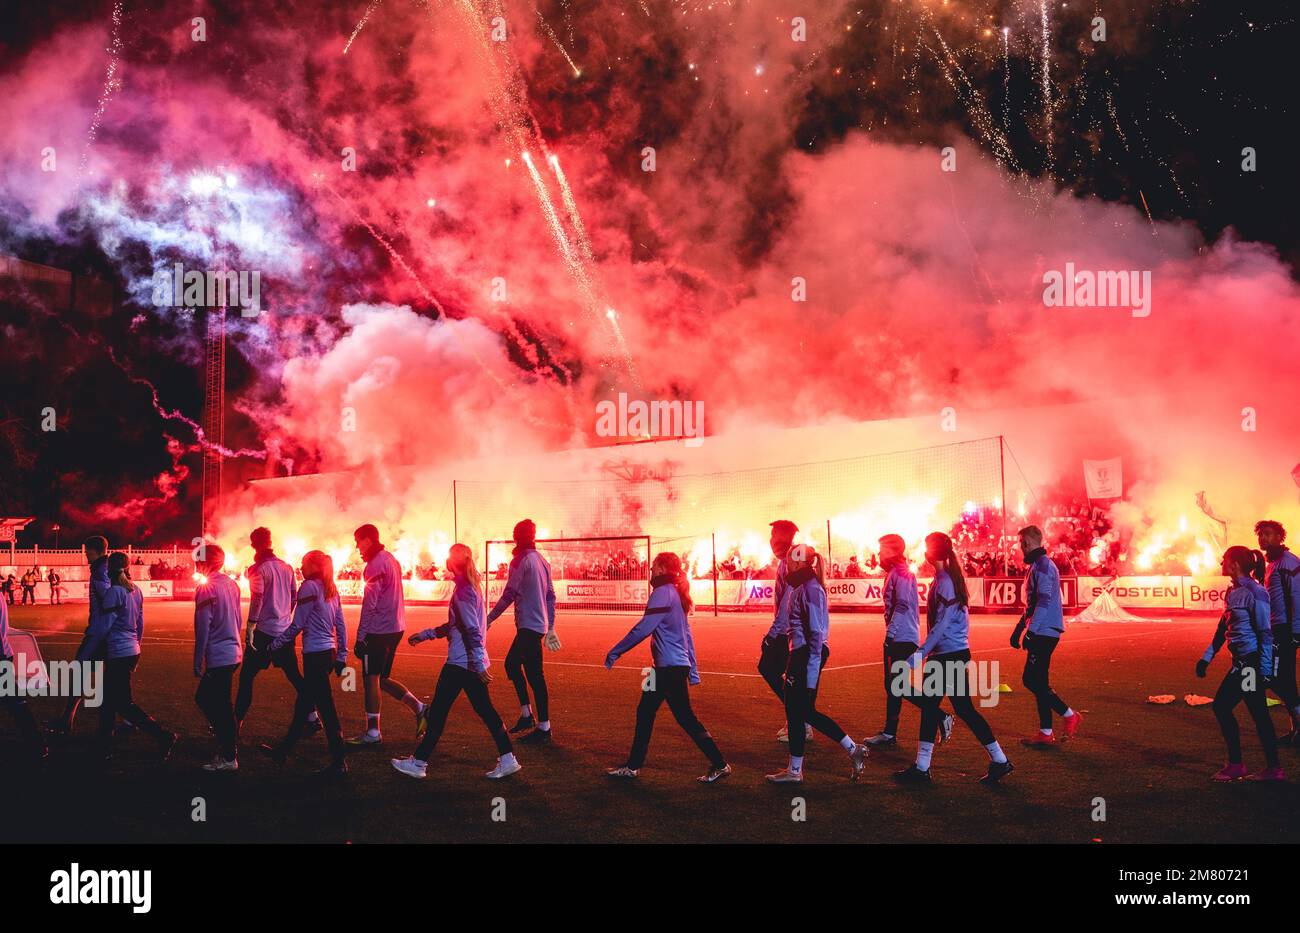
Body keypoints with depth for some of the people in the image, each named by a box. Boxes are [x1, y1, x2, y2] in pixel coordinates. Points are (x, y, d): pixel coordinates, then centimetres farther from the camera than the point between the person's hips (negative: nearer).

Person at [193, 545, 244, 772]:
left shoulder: (205, 588, -14)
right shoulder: (231, 584, 10)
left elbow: (203, 628, -15)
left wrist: (197, 660, -10)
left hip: (218, 657, -8)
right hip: (234, 652, 8)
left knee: (221, 706, -1)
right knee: (204, 697, 18)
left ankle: (229, 758, 3)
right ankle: (226, 747, 20)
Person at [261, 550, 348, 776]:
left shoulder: (310, 586, -12)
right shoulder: (331, 589, 11)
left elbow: (296, 625, -11)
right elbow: (341, 626, 12)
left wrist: (273, 646, -2)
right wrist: (342, 656, 16)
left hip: (315, 655, -9)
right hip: (329, 652, 9)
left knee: (326, 708, -5)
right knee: (303, 703, 18)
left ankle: (339, 763, -2)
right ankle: (284, 749, 30)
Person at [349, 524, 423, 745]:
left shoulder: (376, 564, -14)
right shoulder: (391, 559, 16)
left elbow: (369, 604, -17)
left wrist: (360, 636, -15)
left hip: (378, 630, -9)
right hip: (395, 628, 9)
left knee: (371, 679, -2)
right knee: (381, 679, 16)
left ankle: (373, 732, 1)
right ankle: (419, 708, 12)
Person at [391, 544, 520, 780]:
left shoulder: (462, 590, -16)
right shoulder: (470, 586, 14)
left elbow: (472, 630, -21)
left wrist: (479, 665, -24)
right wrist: (424, 635, 26)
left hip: (460, 662, -9)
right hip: (473, 663, 9)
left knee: (438, 710, 0)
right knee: (484, 709, 11)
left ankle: (419, 763, 8)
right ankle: (507, 759, 9)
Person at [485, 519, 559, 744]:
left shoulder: (520, 561, -10)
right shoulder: (542, 560, 14)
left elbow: (509, 595, -14)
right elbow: (551, 596, 16)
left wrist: (489, 618, -7)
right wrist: (550, 627, 21)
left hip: (529, 626, -9)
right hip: (540, 625, 9)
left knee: (535, 675, -7)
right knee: (511, 663, 19)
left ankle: (544, 728, -7)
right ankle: (526, 715, 20)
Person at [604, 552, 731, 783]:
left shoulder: (663, 593, -14)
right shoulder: (676, 594, 16)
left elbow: (643, 628, -20)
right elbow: (686, 635, 19)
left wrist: (615, 652, -14)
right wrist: (693, 670, 22)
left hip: (670, 667, -10)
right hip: (677, 665, 10)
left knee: (685, 717, -4)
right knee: (645, 712, 13)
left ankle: (719, 765, 0)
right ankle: (633, 766, 18)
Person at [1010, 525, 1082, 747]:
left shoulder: (1042, 566, -14)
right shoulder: (1036, 565, 18)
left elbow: (1044, 601, -22)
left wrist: (1030, 631, -24)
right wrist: (1020, 627, 26)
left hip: (1045, 632, -10)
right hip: (1043, 633, 10)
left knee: (1034, 681, -8)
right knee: (1035, 681, 9)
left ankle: (1069, 716, 0)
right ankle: (1045, 733, 12)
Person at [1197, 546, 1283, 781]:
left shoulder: (1254, 592, -14)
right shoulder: (1232, 592, 12)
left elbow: (1265, 633, -16)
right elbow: (1223, 628, 19)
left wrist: (1263, 671, -18)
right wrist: (1206, 658, 17)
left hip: (1252, 662, -9)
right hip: (1241, 662, 9)